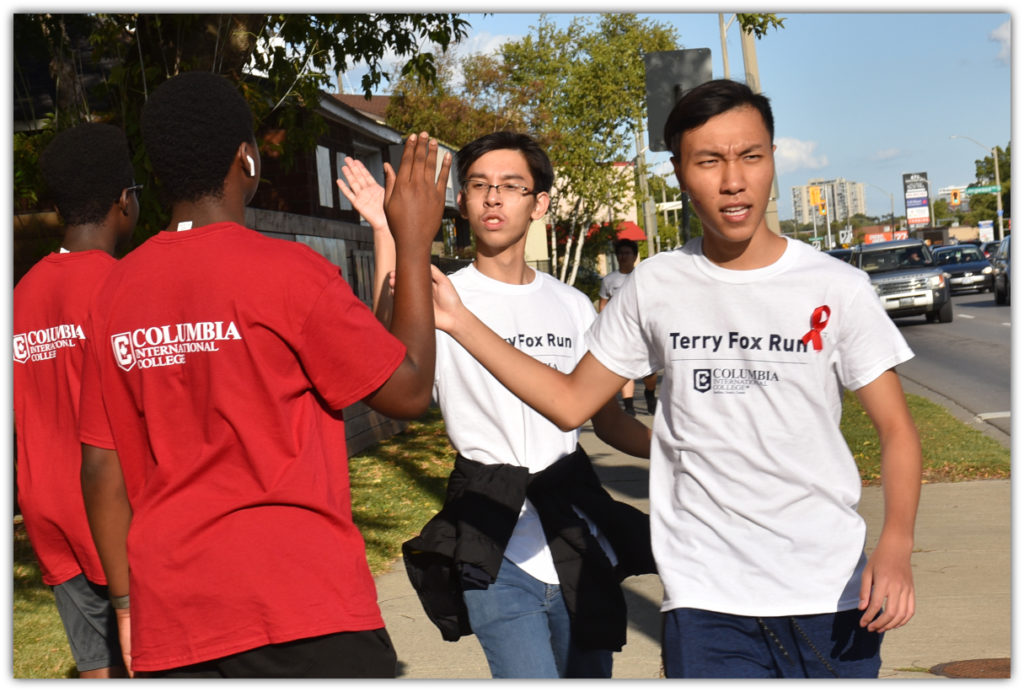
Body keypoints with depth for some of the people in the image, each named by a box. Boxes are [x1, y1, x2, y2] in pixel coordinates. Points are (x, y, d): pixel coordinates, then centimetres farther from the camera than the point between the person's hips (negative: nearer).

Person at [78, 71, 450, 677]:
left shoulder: (117, 292, 6)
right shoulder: (288, 271, -9)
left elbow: (101, 467, 8)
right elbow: (409, 391, -3)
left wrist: (127, 601, 18)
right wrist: (414, 242, 5)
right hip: (305, 613, -5)